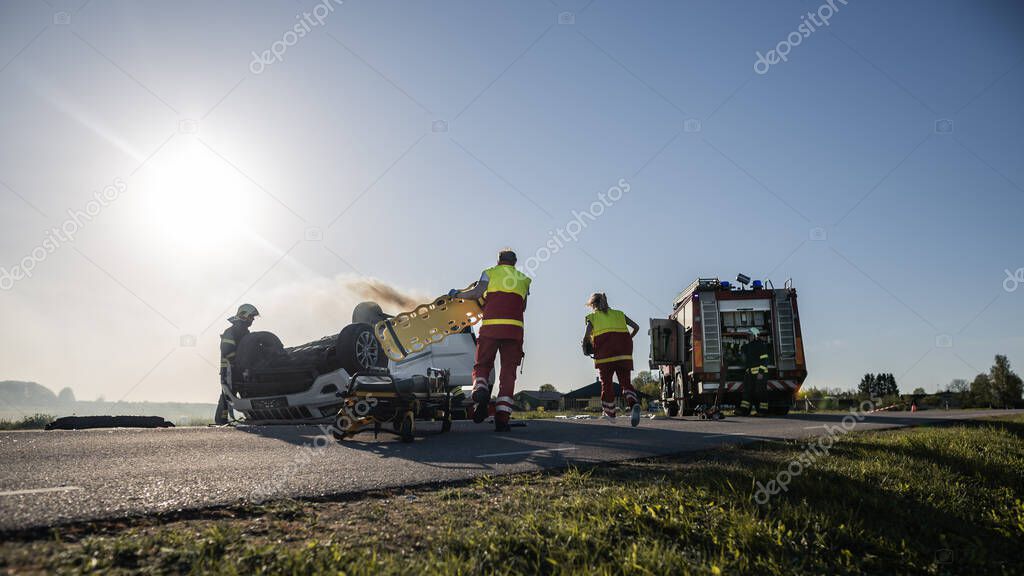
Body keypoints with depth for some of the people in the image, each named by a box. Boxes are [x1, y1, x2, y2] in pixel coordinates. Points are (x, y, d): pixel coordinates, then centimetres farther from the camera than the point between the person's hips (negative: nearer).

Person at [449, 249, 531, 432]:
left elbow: (476, 293, -3)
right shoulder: (523, 279, 20)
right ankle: (502, 416, -4)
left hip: (491, 326, -1)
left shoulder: (490, 272, 12)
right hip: (515, 328, 2)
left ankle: (480, 391, -24)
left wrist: (457, 294, 12)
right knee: (508, 372, 2)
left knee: (481, 366, 7)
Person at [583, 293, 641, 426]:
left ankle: (609, 413, 17)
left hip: (605, 352, -2)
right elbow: (636, 327, 14)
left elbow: (586, 336, -5)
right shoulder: (619, 314, 23)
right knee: (626, 382, 4)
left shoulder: (593, 317, 12)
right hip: (624, 353, 2)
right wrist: (628, 339, 25)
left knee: (607, 382, 11)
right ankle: (634, 404, -23)